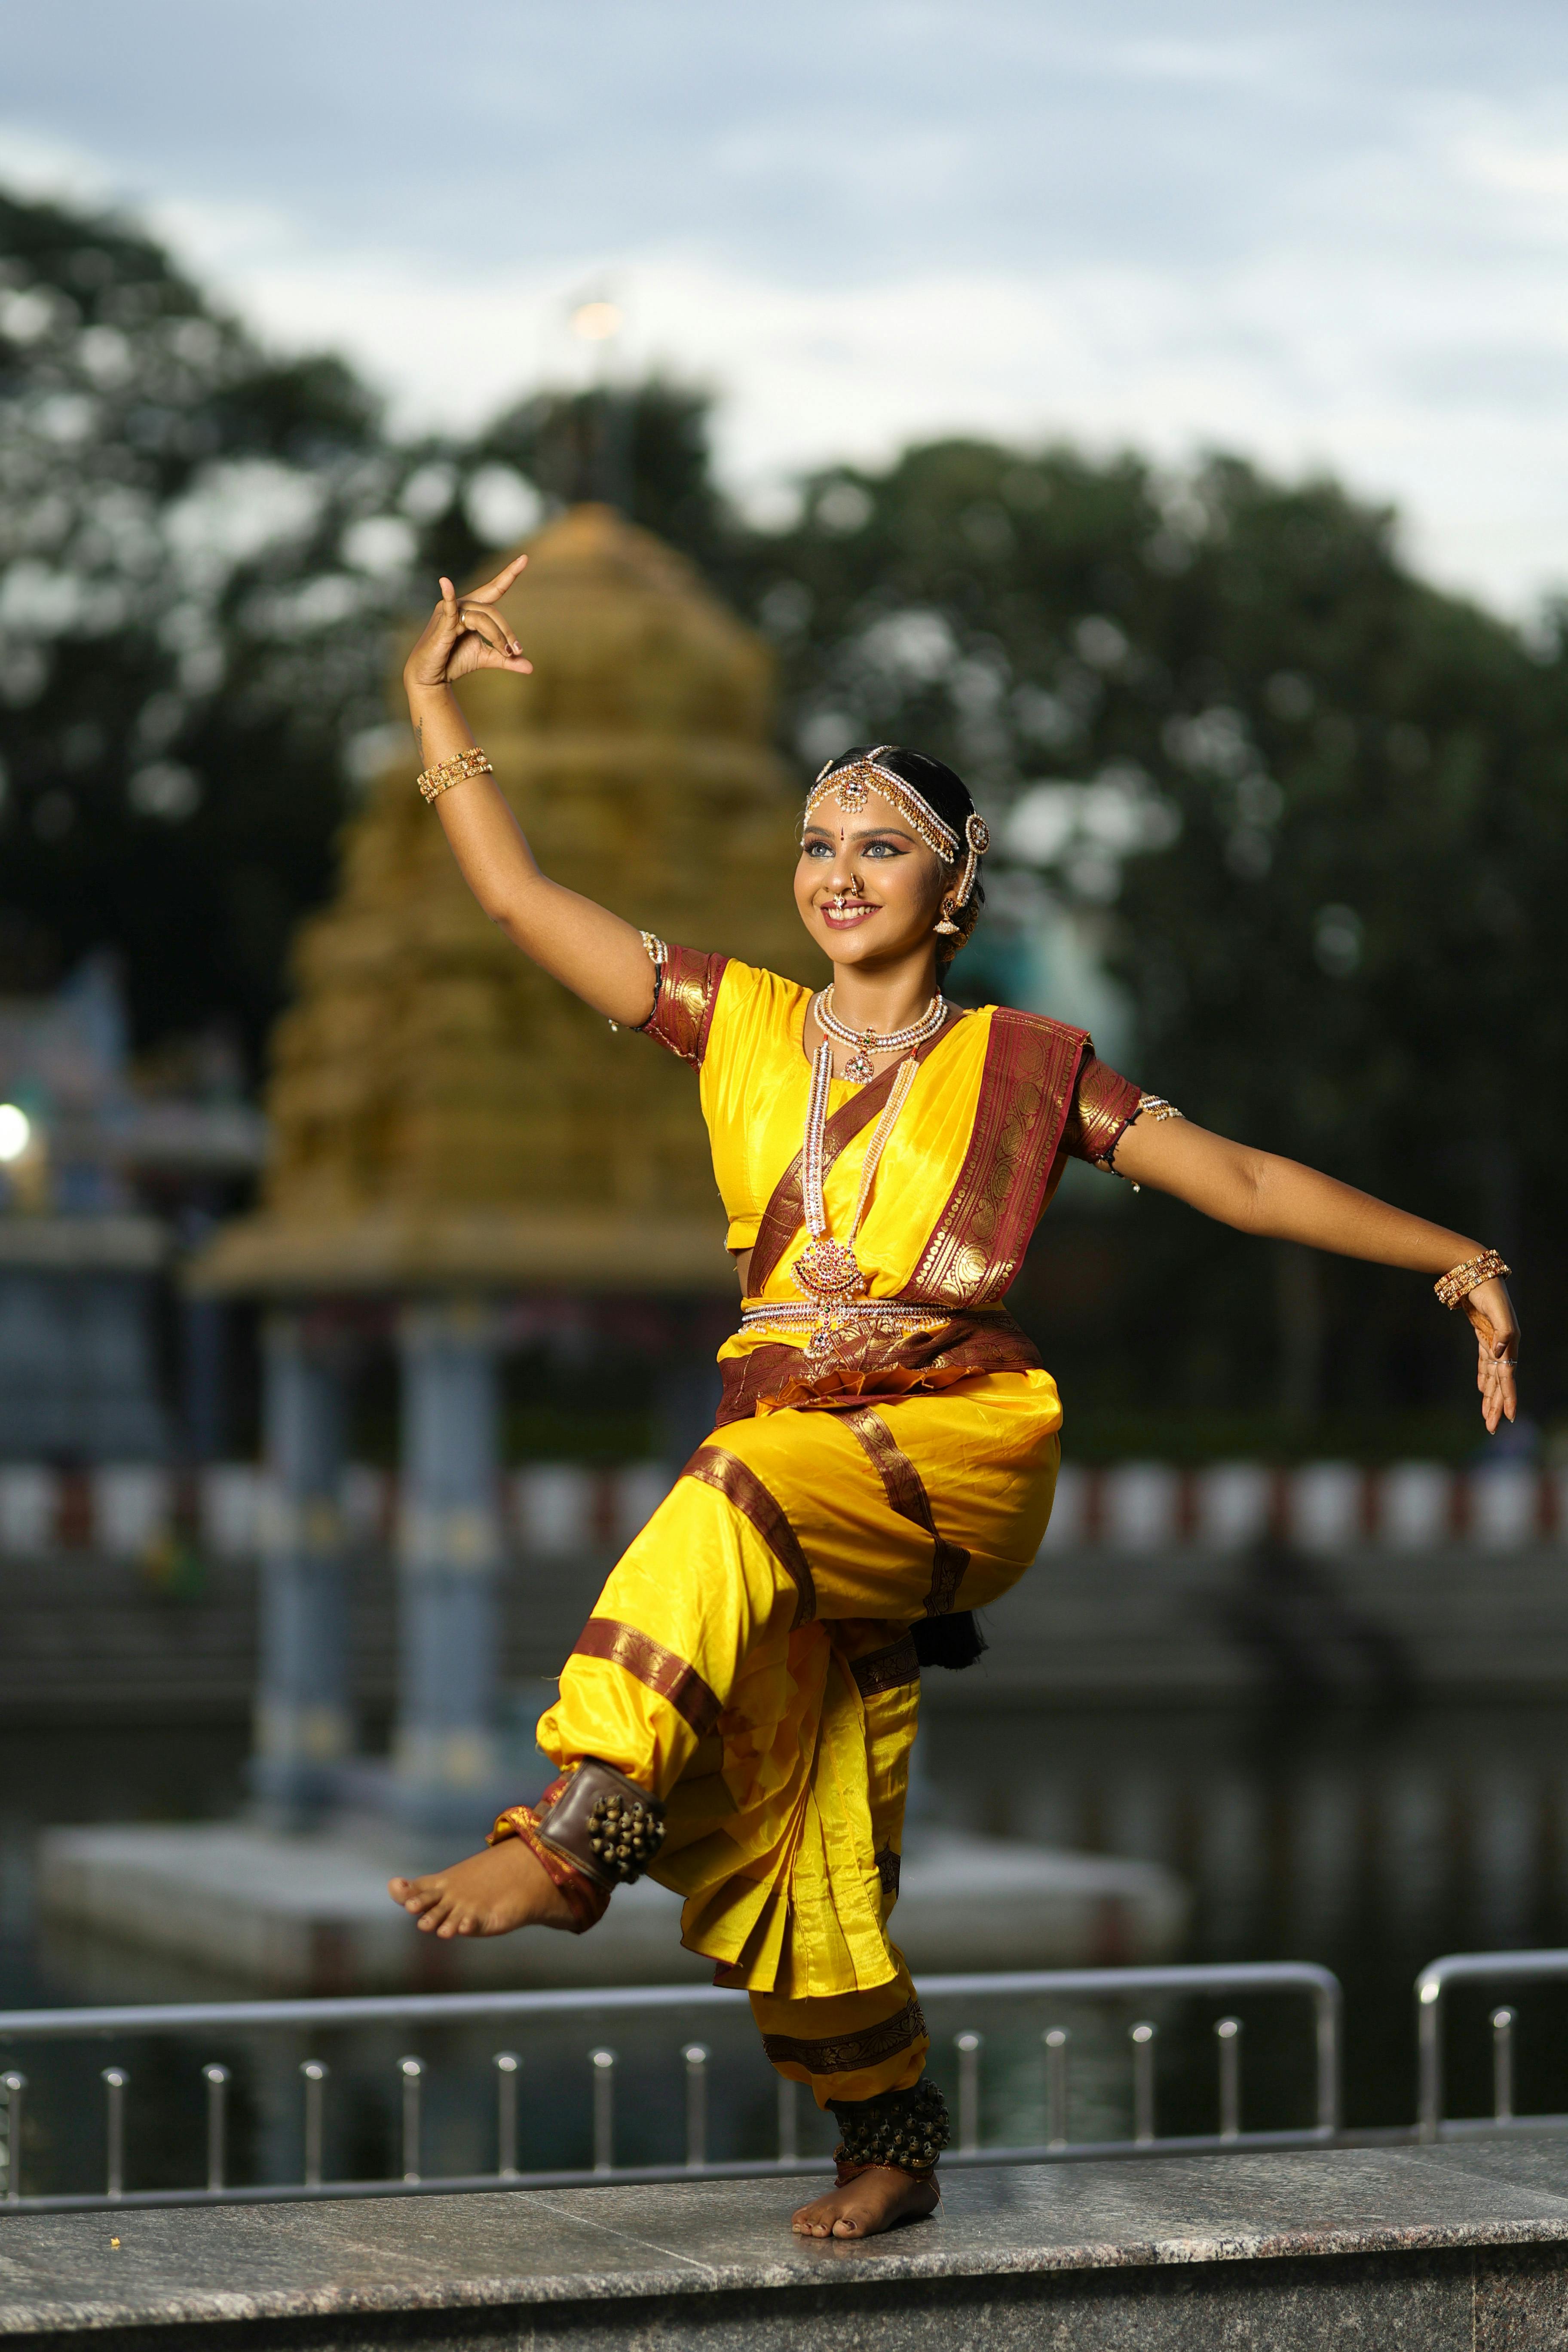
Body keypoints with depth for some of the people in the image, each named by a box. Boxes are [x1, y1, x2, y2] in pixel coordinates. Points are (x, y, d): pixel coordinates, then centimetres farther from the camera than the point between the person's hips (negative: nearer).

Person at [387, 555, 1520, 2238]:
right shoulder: (740, 1025, 14)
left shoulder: (1023, 1066, 8)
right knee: (791, 1845, -3)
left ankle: (574, 1835, -39)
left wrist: (1454, 1258, 2)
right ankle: (889, 2142, 15)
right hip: (790, 1449, 4)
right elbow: (516, 897, 14)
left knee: (737, 1501, -35)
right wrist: (435, 703, 10)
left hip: (962, 1441, -3)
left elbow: (1242, 1180, 8)